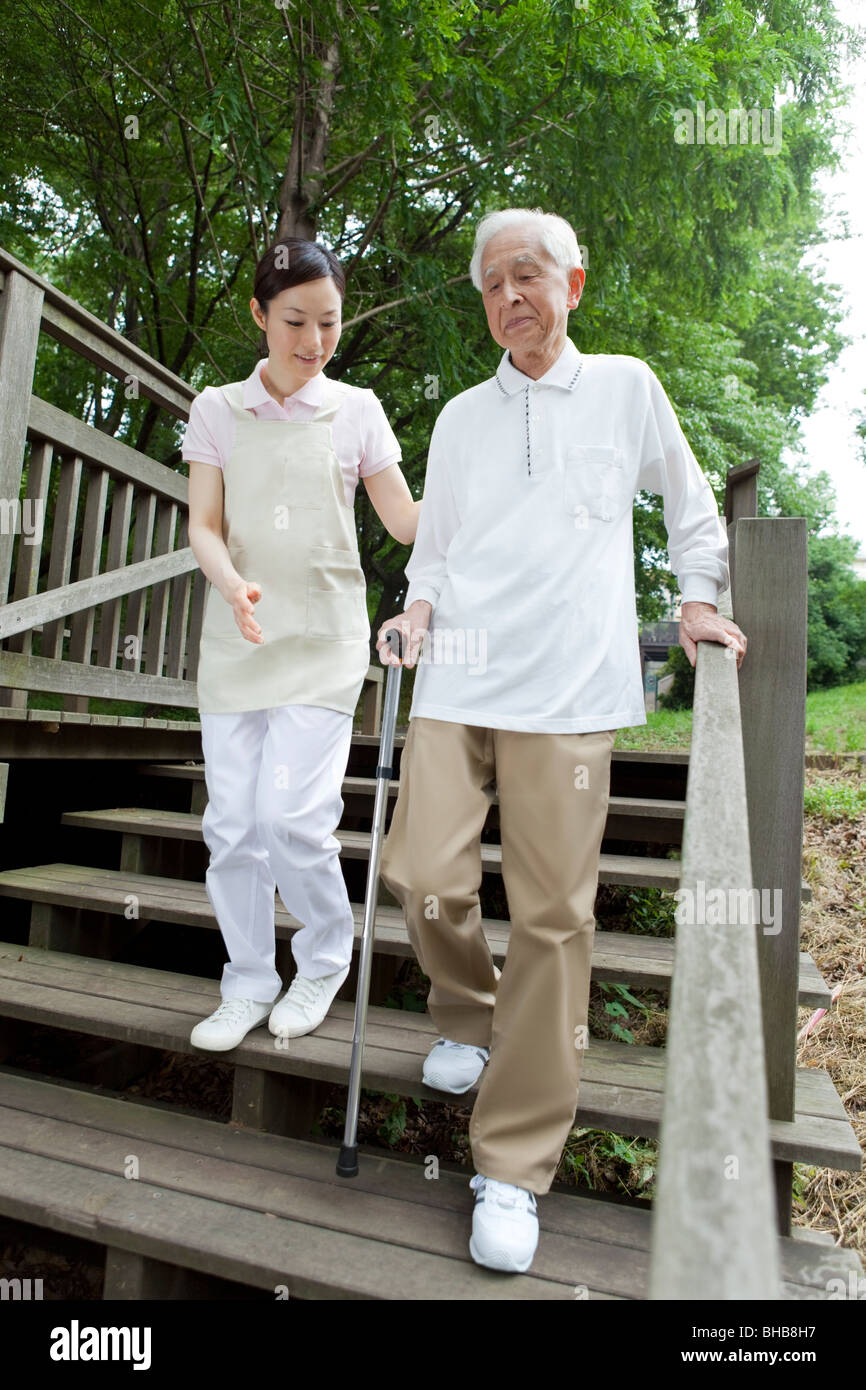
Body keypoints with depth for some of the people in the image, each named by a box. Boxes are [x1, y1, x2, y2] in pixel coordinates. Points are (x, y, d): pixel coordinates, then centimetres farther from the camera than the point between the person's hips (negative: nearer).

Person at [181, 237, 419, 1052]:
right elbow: (204, 526, 2)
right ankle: (249, 985, 22)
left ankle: (325, 959, 17)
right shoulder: (218, 410, 9)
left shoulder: (356, 410, 6)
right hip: (235, 637, 2)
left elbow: (407, 521, 6)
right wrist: (231, 583, -18)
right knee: (233, 822, 2)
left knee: (291, 814, -12)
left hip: (323, 638, -2)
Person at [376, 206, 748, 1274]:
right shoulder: (460, 416, 19)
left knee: (552, 914, -4)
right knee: (422, 874, -9)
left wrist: (699, 600, 15)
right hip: (459, 675, 3)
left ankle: (514, 1168, 11)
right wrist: (417, 609, 4)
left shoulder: (626, 386, 14)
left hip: (568, 686, -2)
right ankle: (468, 1013, 26)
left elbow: (689, 502, 23)